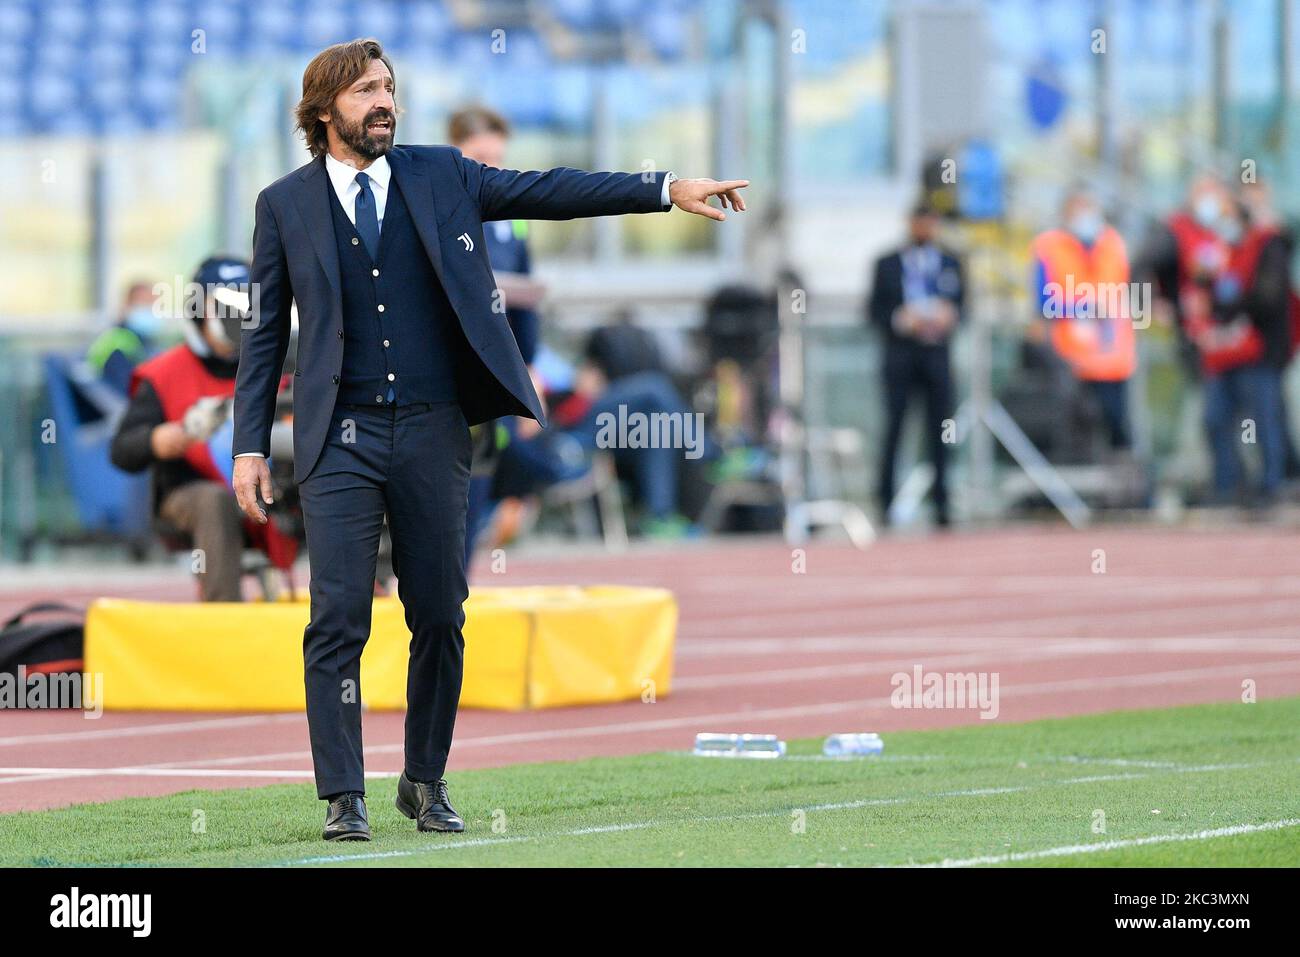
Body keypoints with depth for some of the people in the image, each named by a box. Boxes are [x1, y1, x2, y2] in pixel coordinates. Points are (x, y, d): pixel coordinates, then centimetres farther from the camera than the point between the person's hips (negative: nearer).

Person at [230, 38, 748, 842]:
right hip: (341, 437, -2)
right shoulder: (285, 205, 5)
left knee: (440, 618, 5)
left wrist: (668, 190, -3)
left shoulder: (440, 176, 8)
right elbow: (266, 334, 6)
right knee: (338, 621, -8)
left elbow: (550, 192, 5)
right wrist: (251, 447, 0)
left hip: (432, 433, 2)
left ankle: (427, 783, 19)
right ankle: (344, 798, -4)